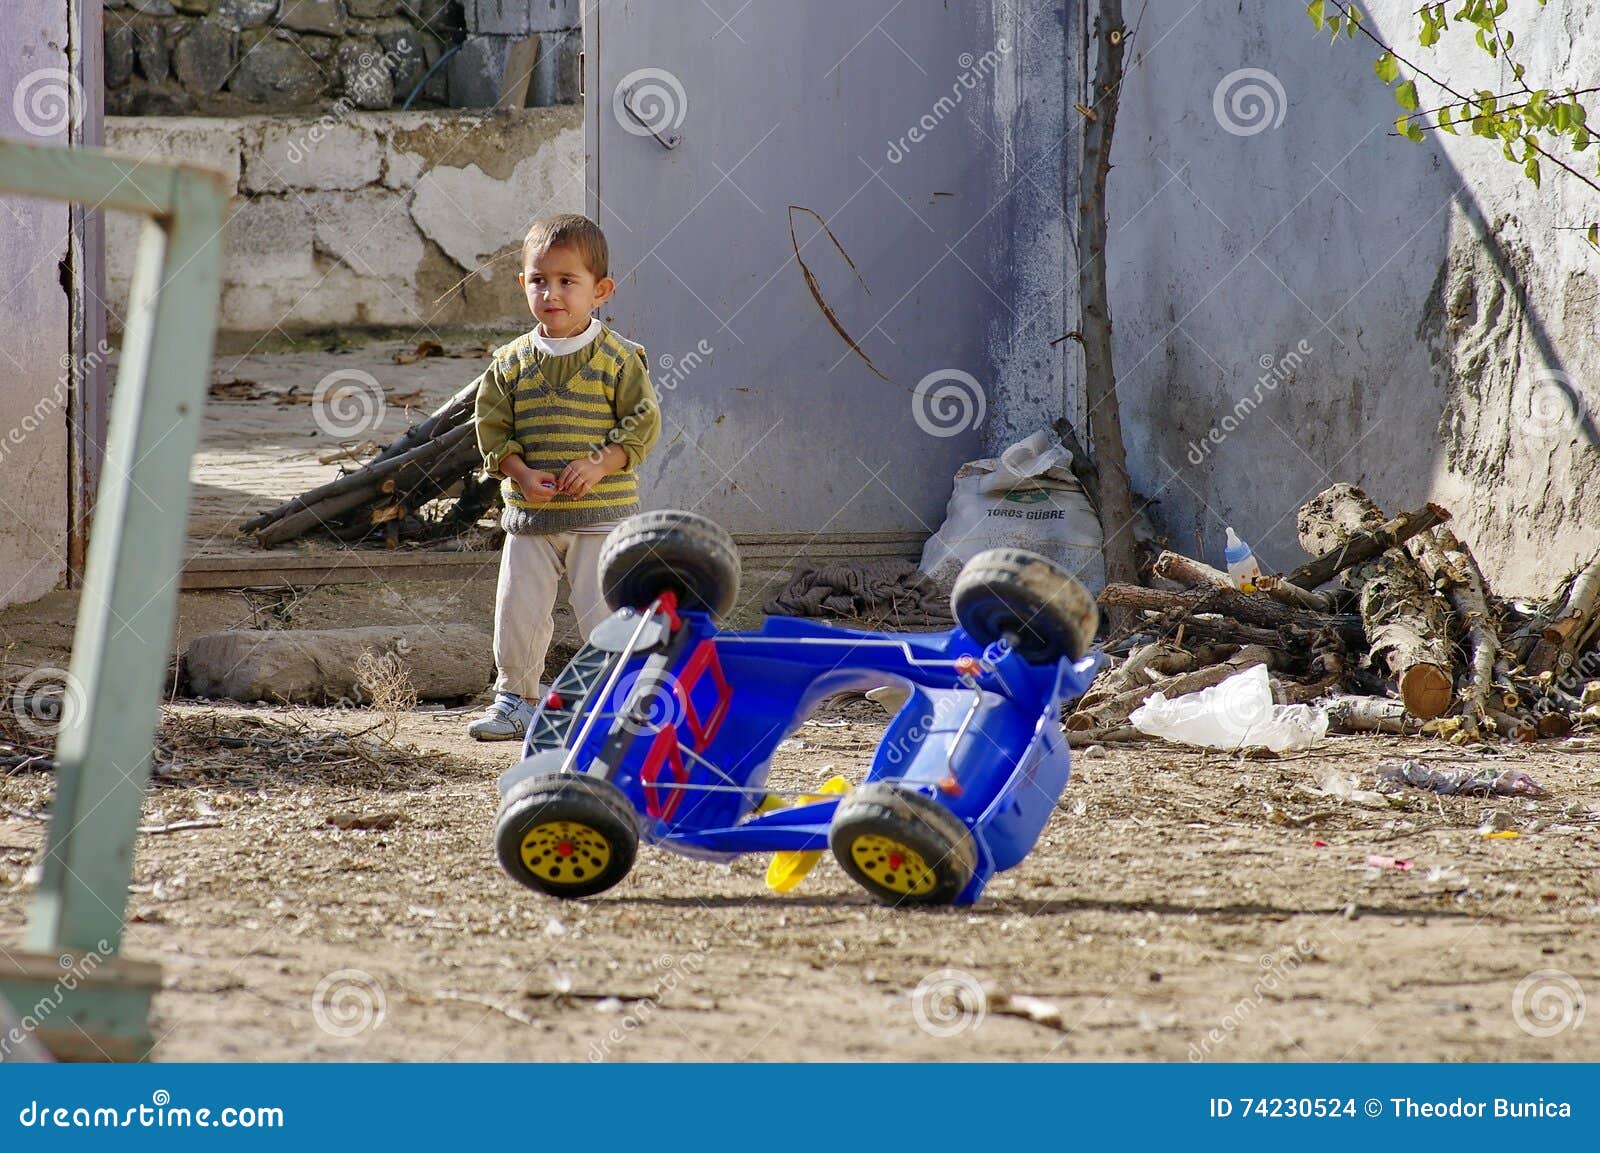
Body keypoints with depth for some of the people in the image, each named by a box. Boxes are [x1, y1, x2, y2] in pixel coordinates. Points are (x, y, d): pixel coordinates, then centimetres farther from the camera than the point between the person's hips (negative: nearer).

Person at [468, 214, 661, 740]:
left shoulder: (619, 359, -5)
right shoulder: (511, 362, 3)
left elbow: (642, 424, -6)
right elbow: (492, 428, 3)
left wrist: (599, 465, -19)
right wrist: (522, 473, -13)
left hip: (601, 513, -3)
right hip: (529, 516, 3)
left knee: (603, 612, -4)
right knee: (517, 613, 6)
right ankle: (516, 701, 22)